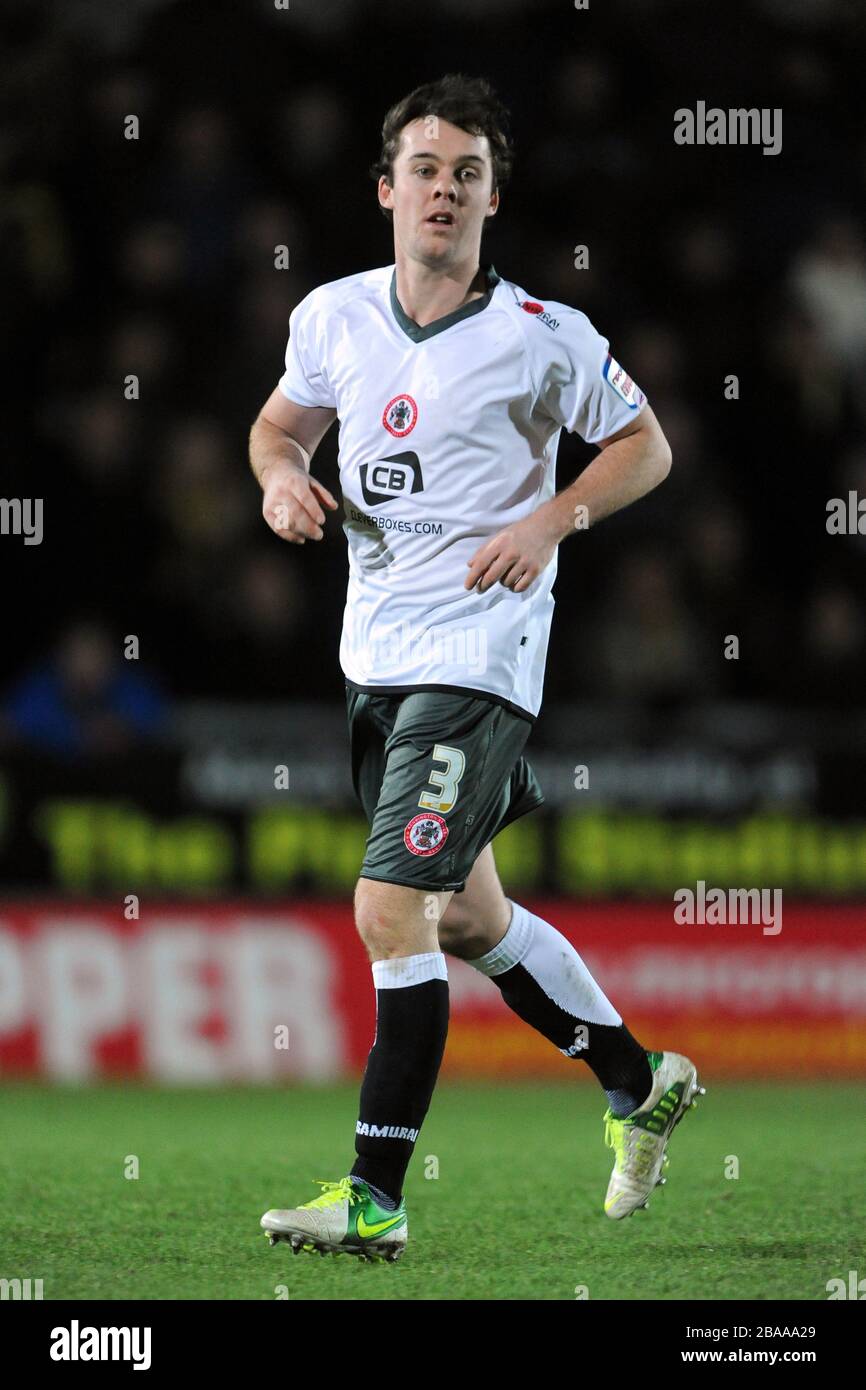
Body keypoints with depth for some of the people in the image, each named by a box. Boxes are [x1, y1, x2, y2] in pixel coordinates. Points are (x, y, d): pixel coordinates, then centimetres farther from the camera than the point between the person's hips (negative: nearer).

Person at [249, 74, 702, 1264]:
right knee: (469, 918, 19)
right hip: (375, 658, 7)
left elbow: (645, 444, 2)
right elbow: (281, 422, 20)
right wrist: (281, 474, -3)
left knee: (390, 911, -18)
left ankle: (376, 1200, -13)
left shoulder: (543, 337, -10)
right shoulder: (334, 316, 3)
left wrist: (551, 519, -13)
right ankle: (643, 1085, 40)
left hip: (478, 659, -7)